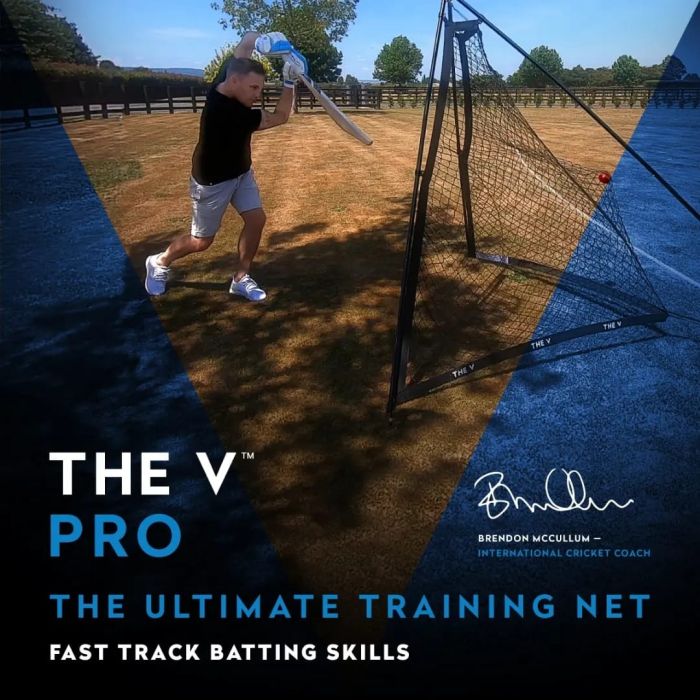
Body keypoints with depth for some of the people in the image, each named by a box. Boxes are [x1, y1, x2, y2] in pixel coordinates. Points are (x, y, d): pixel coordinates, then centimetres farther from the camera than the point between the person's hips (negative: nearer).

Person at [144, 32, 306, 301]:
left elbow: (249, 37, -3)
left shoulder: (227, 84, -14)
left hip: (240, 171, 8)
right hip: (213, 180, -8)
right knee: (201, 241, 6)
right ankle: (160, 262, 33)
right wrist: (290, 80, -25)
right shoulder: (227, 111, -36)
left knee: (256, 219, -3)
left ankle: (241, 279, 12)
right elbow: (279, 117, -25)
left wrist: (268, 39, -23)